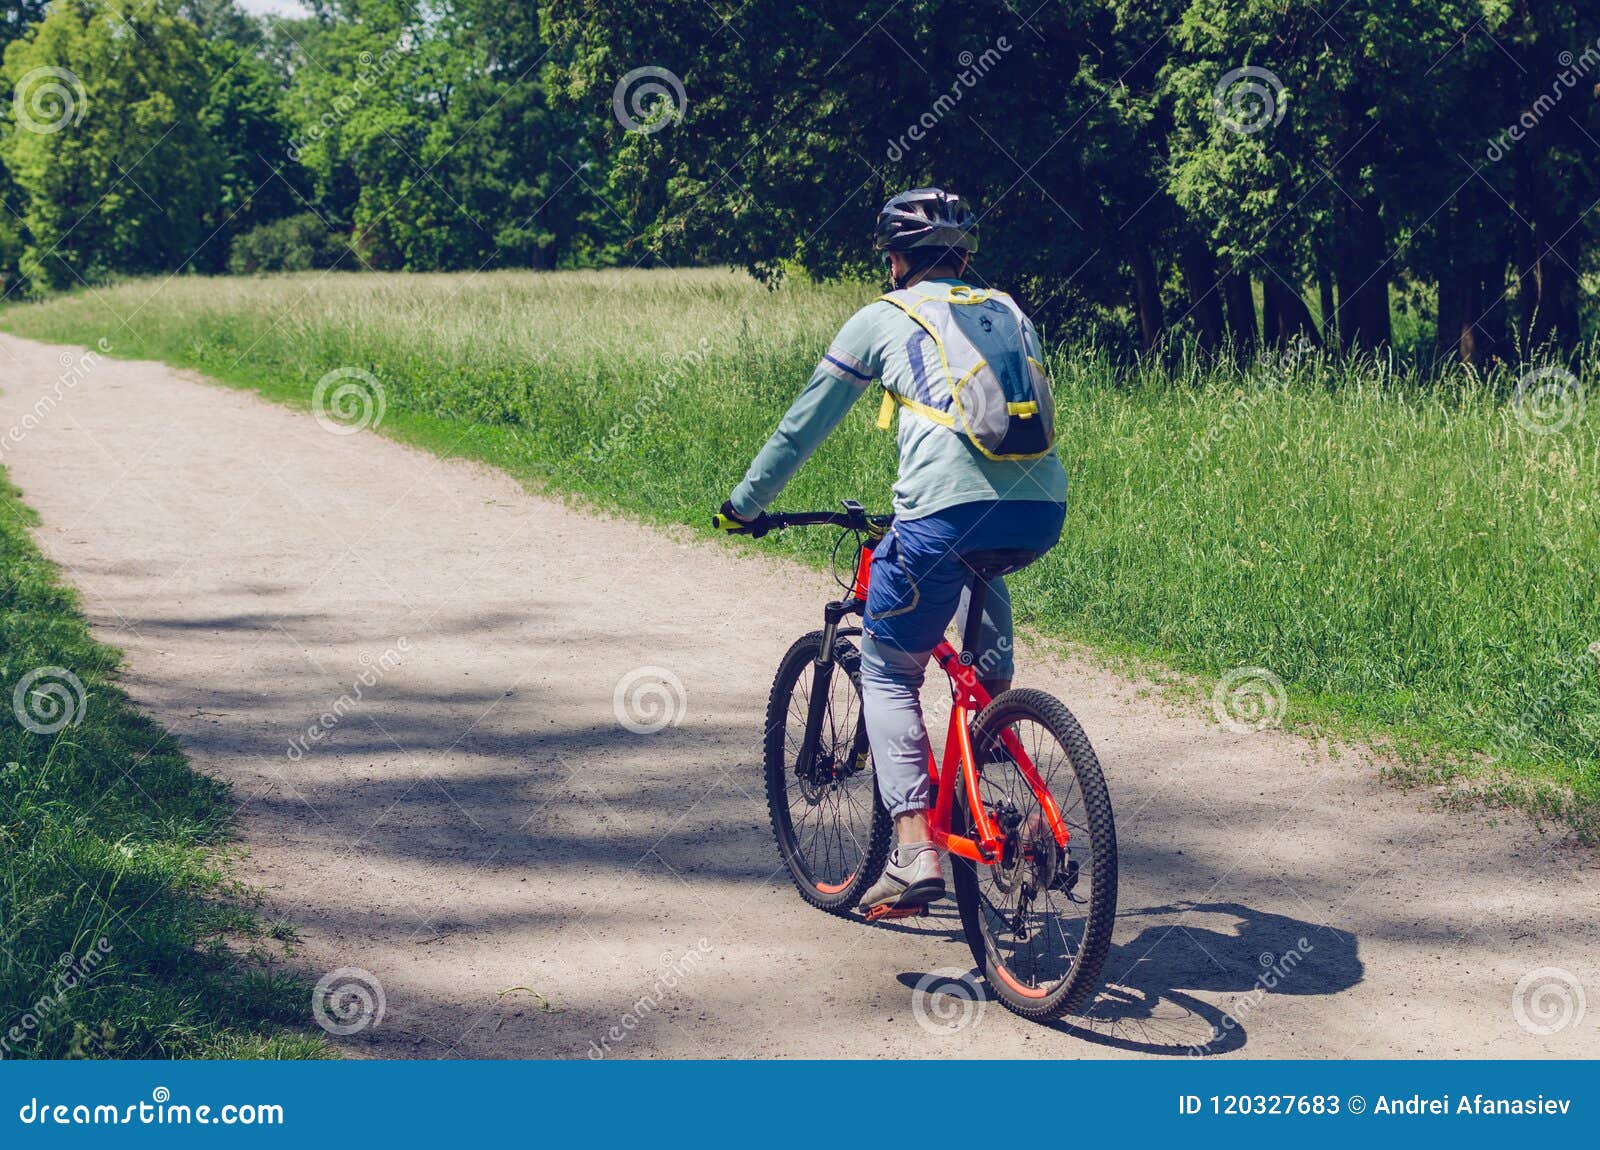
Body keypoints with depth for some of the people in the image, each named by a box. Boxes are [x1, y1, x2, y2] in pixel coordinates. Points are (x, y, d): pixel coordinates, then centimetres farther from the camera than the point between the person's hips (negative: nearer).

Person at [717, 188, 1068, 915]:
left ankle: (914, 849, -2)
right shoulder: (1007, 312, 27)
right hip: (1043, 512, 5)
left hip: (949, 512, -5)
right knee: (979, 567, 40)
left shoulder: (883, 318, 15)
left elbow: (803, 425, 21)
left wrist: (747, 502, 34)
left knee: (888, 673, 13)